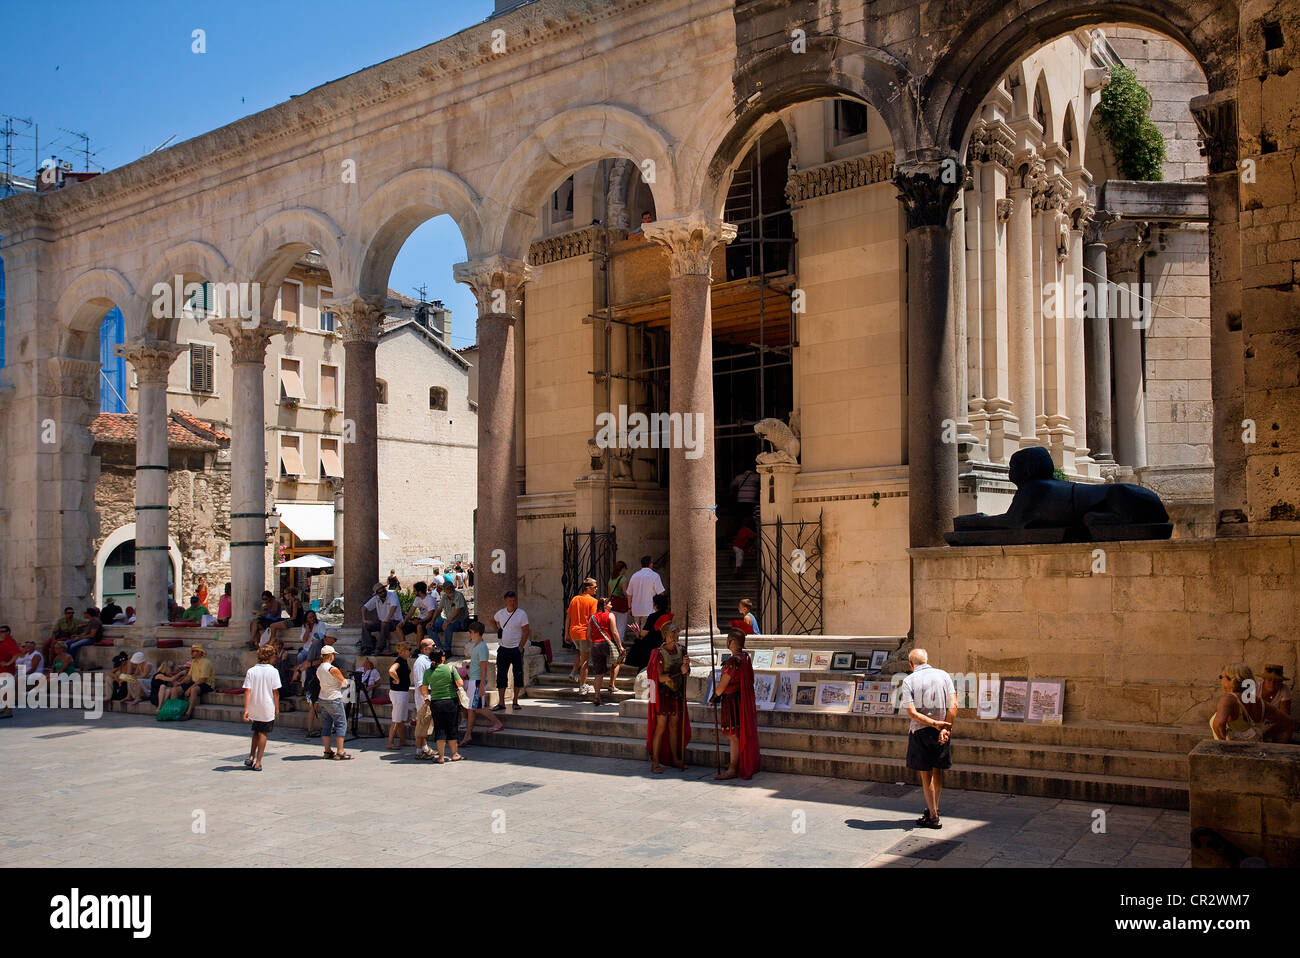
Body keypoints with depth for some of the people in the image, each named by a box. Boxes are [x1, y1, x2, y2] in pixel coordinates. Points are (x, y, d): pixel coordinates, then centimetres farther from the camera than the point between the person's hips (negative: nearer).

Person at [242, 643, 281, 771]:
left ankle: (251, 757, 12)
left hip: (254, 708, 2)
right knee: (262, 733, 8)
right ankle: (258, 762, 6)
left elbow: (247, 691, -9)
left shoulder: (251, 671, -3)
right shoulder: (273, 671, -9)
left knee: (256, 732, 22)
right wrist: (277, 708, 2)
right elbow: (275, 692, -8)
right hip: (268, 708, -2)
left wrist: (246, 709, -9)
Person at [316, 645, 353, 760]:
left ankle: (327, 751, 14)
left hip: (322, 699, 8)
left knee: (326, 725, 12)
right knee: (341, 724, -2)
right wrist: (345, 680, 12)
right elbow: (344, 683, -8)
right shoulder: (333, 669, -18)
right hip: (334, 700, -8)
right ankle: (340, 752, -5)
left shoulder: (318, 669, 6)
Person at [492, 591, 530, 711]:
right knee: (501, 675, 1)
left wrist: (520, 648, -13)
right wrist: (497, 630, 15)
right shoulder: (500, 613, 5)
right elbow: (493, 620, 28)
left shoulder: (522, 614, -7)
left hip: (516, 649, -3)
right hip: (503, 648, 3)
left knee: (518, 675, 2)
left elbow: (526, 632, -9)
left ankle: (515, 702, 12)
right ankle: (501, 703, 4)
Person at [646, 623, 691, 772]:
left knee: (674, 727, 13)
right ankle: (655, 762, 1)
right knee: (660, 727, -4)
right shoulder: (658, 653, -14)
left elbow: (687, 672, 3)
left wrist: (685, 665, -19)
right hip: (663, 694, -6)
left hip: (677, 693, 6)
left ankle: (675, 759, 22)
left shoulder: (681, 650, 4)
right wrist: (679, 672, -21)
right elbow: (660, 677, -17)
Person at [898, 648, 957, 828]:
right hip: (942, 731, 3)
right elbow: (953, 705, -7)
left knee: (926, 774, 5)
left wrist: (933, 723, -18)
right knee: (937, 771, 18)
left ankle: (933, 817, 8)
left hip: (920, 731, -3)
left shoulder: (909, 680, -7)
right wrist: (946, 728, -10)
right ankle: (934, 808, 31)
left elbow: (911, 712, -16)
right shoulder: (943, 675, 2)